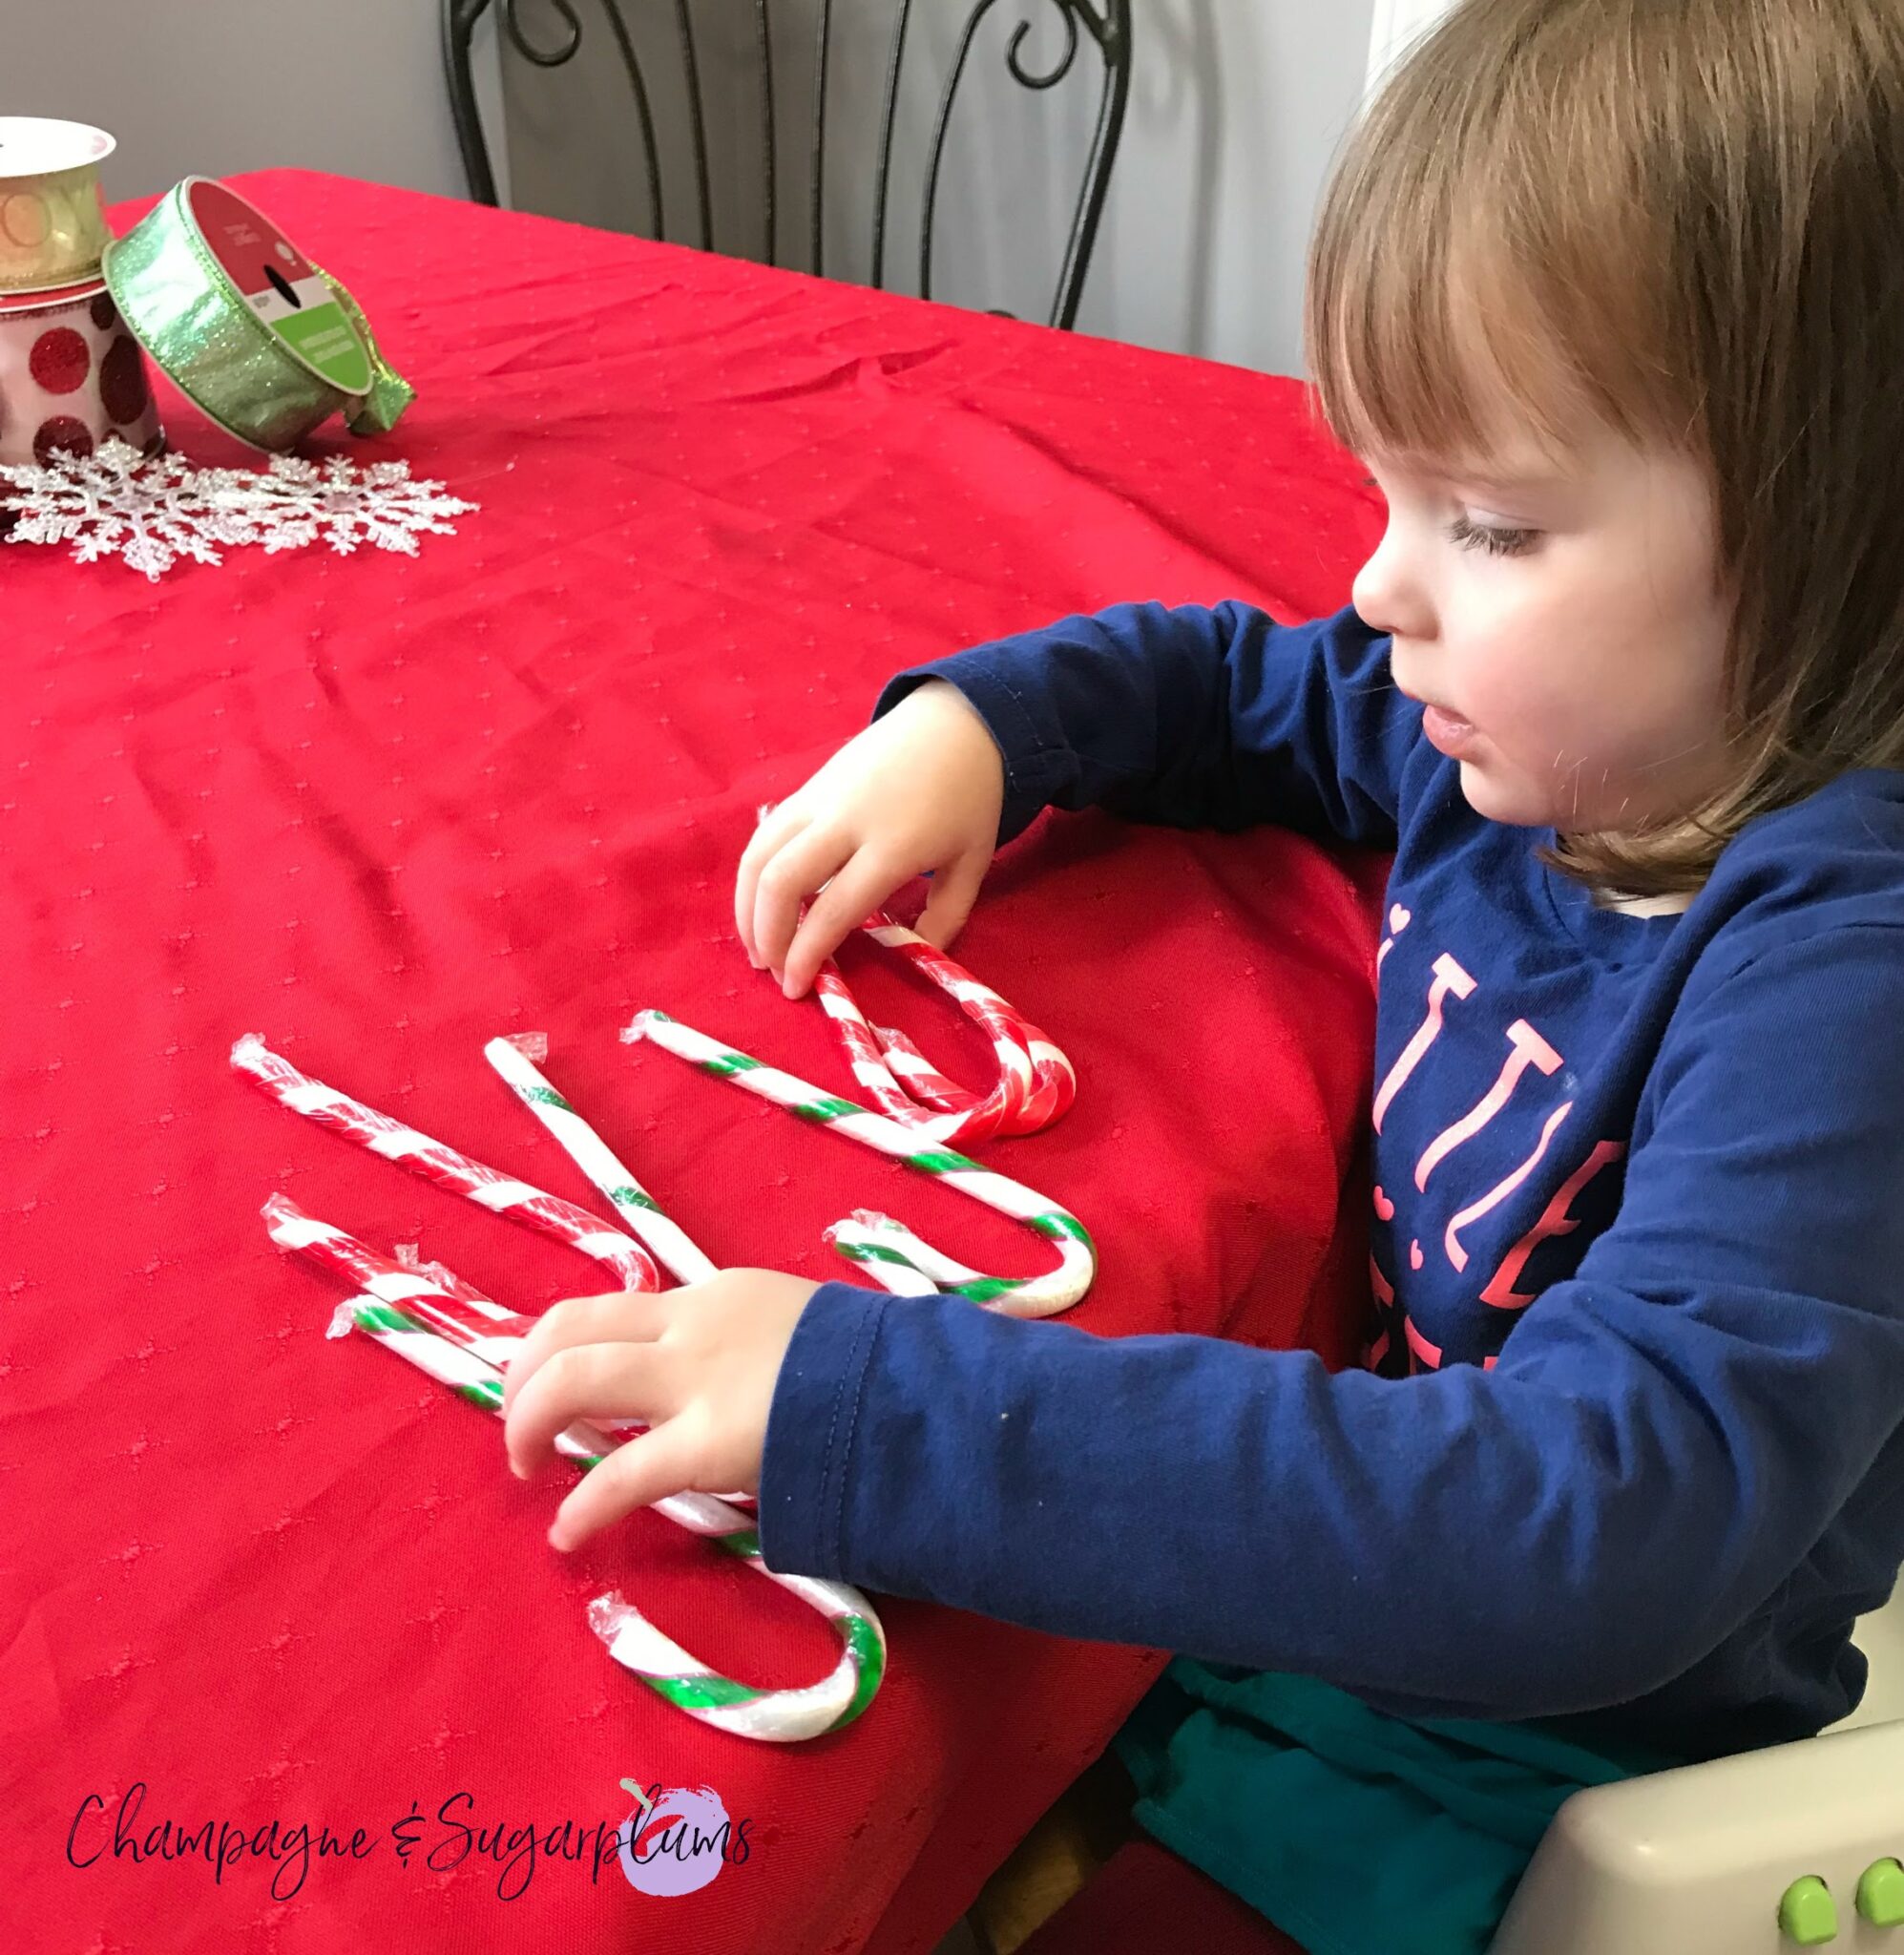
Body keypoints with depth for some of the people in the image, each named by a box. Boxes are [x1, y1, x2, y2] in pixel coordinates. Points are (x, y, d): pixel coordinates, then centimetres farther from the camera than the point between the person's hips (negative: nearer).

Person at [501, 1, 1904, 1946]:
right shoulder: (1541, 720, -7)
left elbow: (1599, 1527, -40)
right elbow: (1235, 682, 12)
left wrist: (864, 1411, -43)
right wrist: (971, 718, -8)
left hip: (1515, 1764, -6)